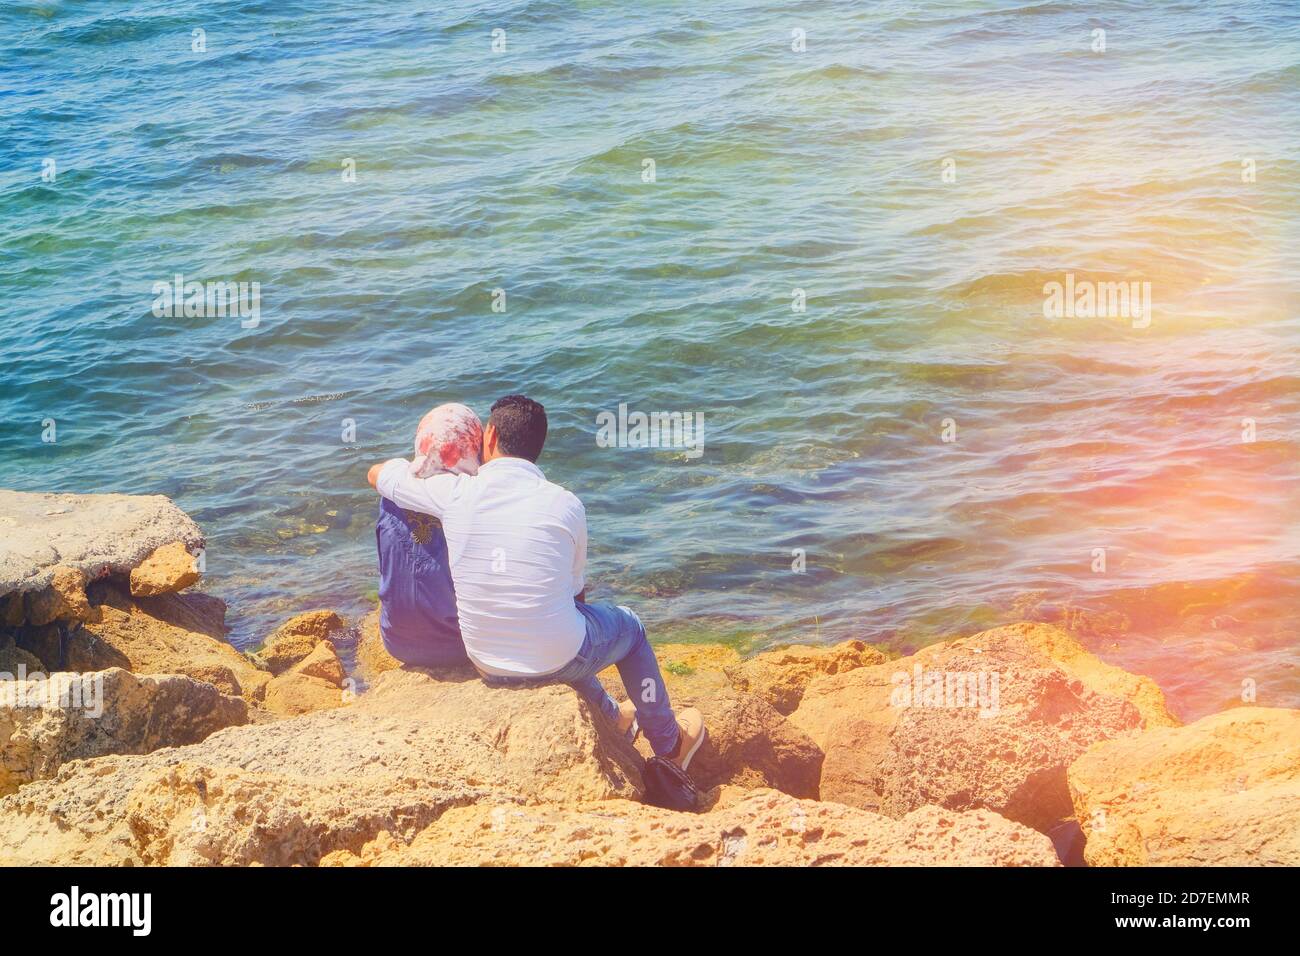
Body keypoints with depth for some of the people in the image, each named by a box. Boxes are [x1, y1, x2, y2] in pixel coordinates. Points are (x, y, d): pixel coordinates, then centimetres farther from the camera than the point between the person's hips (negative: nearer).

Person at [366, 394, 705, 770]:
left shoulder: (454, 494, -13)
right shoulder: (566, 505, -12)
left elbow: (377, 473, 5)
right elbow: (576, 591, 2)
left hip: (488, 669, 3)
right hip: (558, 664, -3)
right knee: (629, 626, 30)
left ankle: (611, 718, 55)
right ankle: (669, 745, 44)